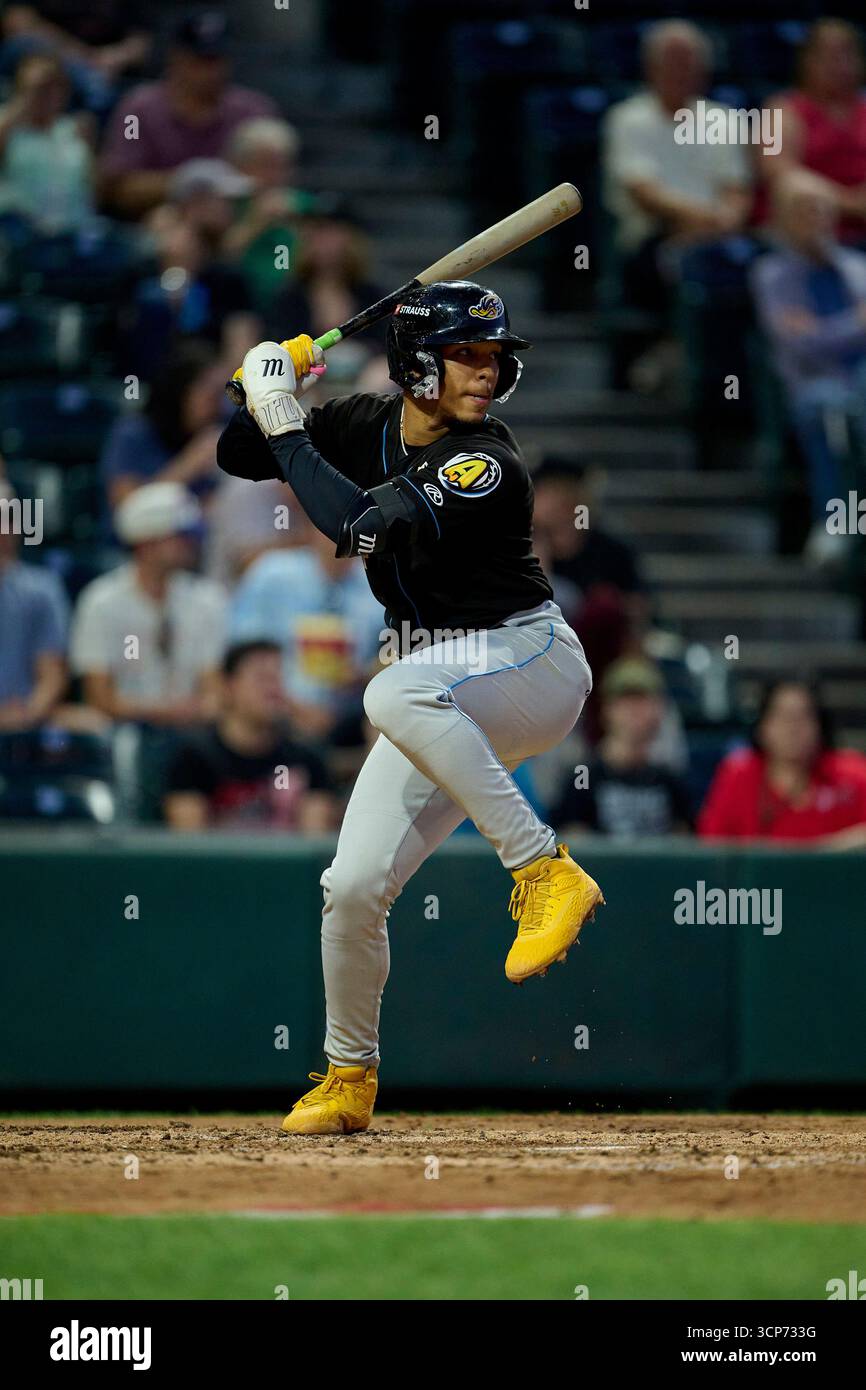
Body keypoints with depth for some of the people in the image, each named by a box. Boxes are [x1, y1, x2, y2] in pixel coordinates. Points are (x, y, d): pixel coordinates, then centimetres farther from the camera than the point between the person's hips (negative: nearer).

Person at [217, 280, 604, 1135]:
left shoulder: (486, 465, -21)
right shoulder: (367, 427, 1)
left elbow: (358, 528, -31)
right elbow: (237, 455, 11)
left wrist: (285, 425, -23)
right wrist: (272, 383, -8)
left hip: (529, 660, -7)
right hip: (442, 698, 7)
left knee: (396, 692, -39)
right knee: (353, 886, -4)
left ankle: (544, 872, -34)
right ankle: (348, 1078, 16)